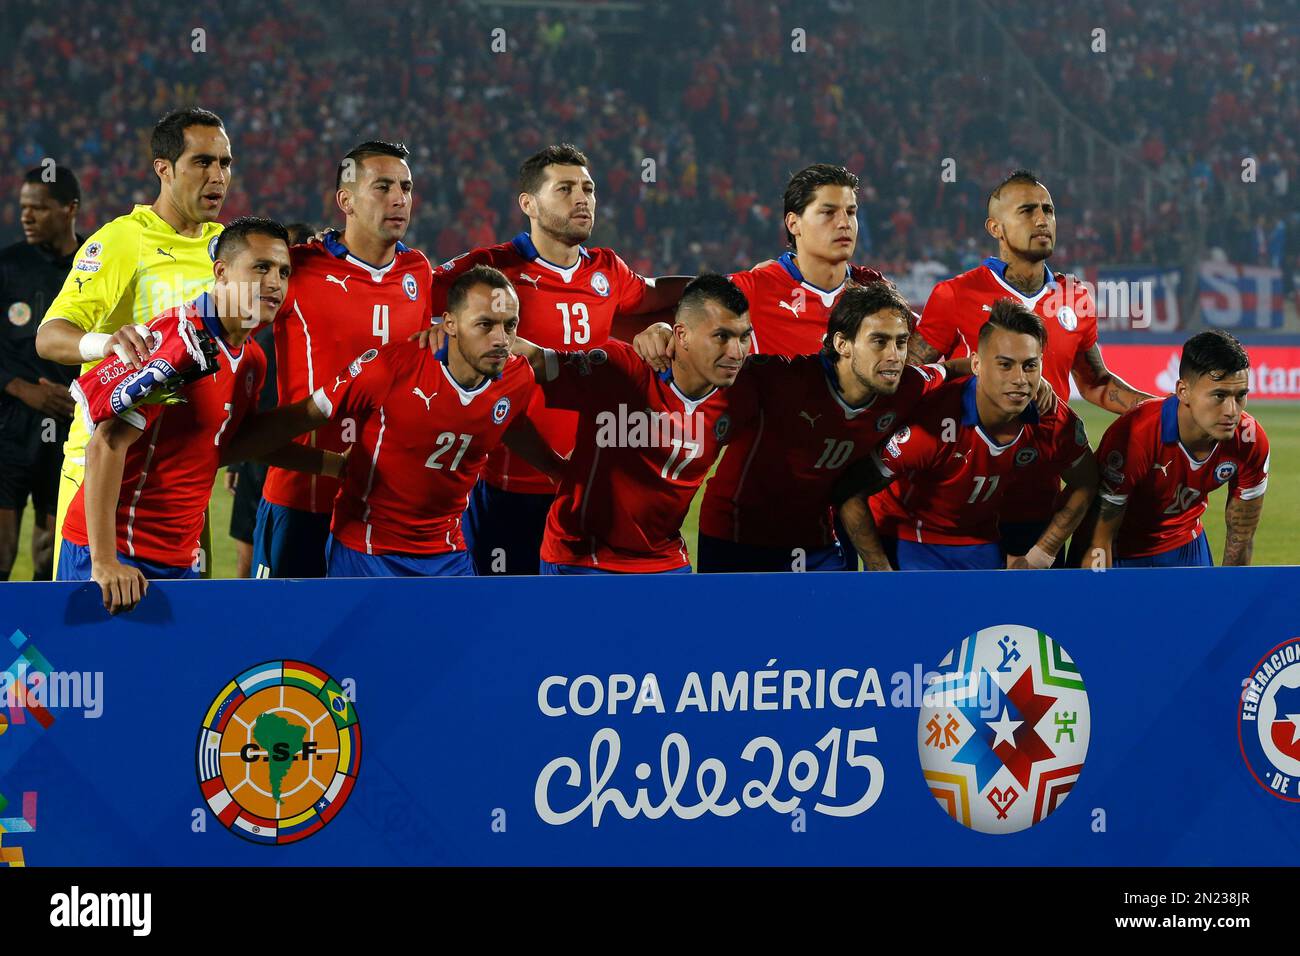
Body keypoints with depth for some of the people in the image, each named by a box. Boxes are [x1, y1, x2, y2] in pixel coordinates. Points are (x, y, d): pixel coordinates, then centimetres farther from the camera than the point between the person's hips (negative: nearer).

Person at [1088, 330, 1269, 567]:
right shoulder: (1133, 438, -36)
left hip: (1188, 548, 4)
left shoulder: (1250, 440, -21)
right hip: (1123, 554, -4)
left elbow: (1241, 538, -7)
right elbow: (1100, 537, -29)